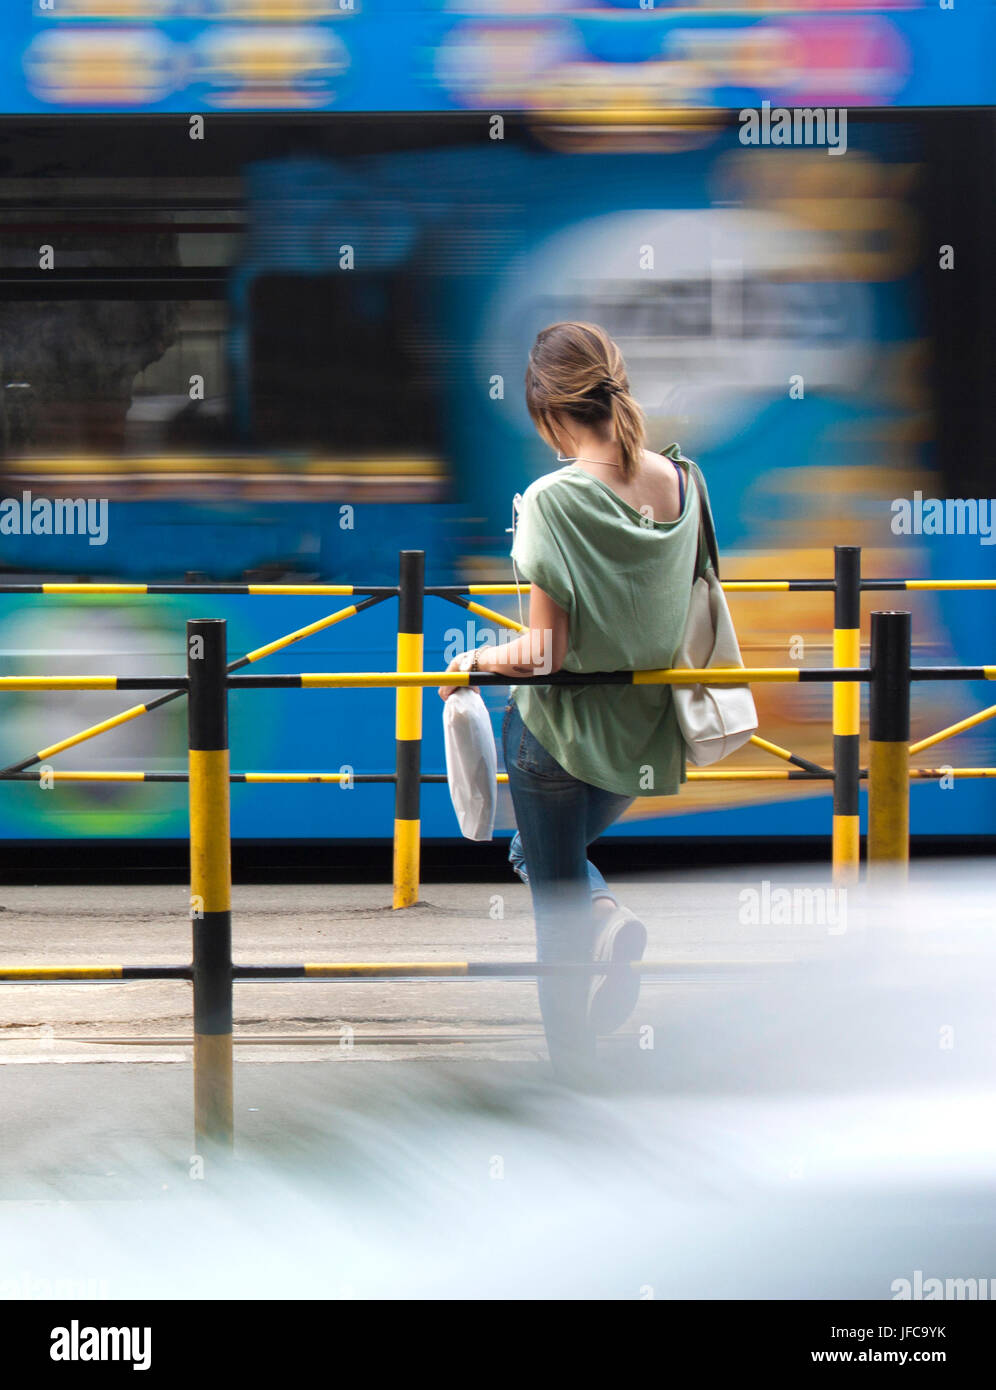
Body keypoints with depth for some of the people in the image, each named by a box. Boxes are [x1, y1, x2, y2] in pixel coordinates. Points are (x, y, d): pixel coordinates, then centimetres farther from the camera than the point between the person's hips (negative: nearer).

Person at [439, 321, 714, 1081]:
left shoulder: (554, 500, -23)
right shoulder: (683, 482, -6)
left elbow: (546, 654, -22)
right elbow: (693, 611, 6)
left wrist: (479, 658, -4)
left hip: (563, 728, -5)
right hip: (647, 731, 5)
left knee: (556, 898, 14)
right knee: (541, 850, 29)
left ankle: (574, 1058, 11)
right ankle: (608, 915, 2)